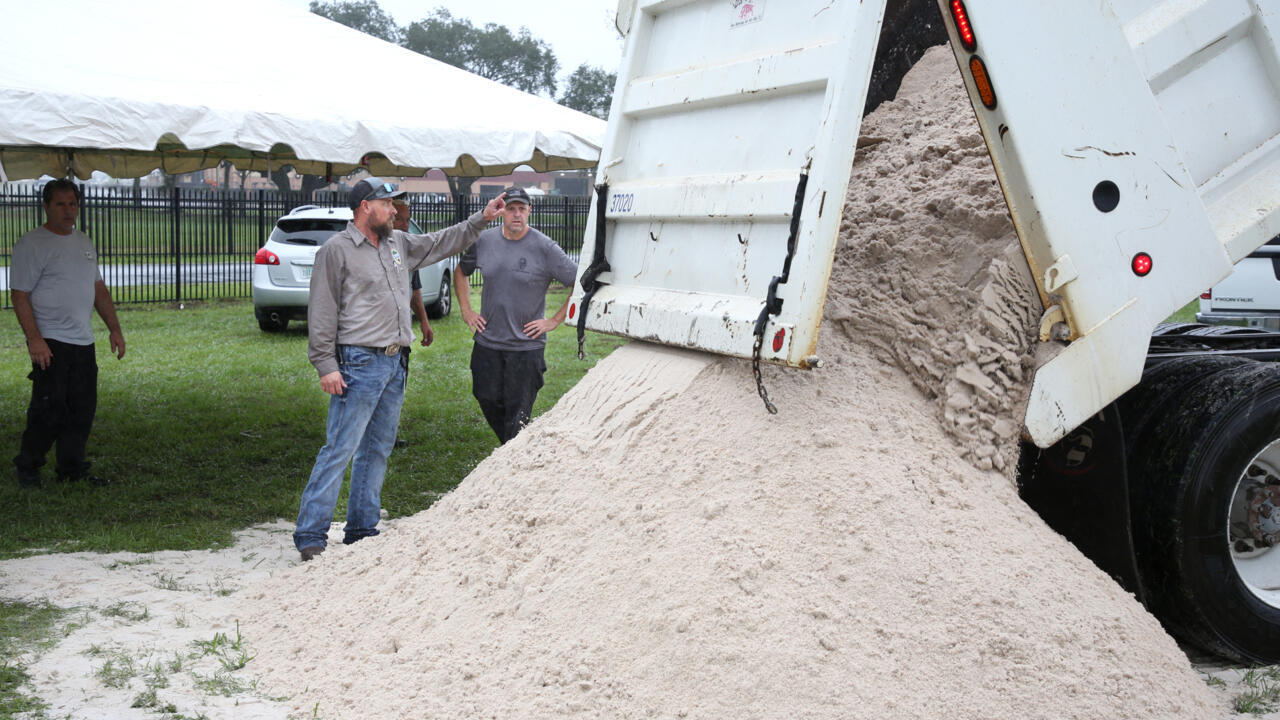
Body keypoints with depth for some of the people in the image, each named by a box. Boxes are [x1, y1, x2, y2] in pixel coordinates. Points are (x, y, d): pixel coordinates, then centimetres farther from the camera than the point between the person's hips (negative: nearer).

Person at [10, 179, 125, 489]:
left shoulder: (84, 242, 16)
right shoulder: (32, 244, -6)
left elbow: (99, 289, 21)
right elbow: (20, 295, -11)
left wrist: (114, 328, 14)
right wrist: (34, 339, -19)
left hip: (83, 342, 7)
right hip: (50, 343, -7)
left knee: (82, 410, 8)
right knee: (49, 409, -7)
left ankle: (72, 470, 18)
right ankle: (27, 469, 9)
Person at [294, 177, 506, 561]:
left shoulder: (399, 244, 16)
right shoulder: (336, 249, -5)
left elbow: (441, 243, 31)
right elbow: (322, 313, -8)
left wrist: (481, 219, 28)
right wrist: (326, 366, -13)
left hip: (396, 364, 8)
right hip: (359, 363, -8)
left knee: (377, 450, 11)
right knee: (340, 450, -10)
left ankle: (362, 529, 19)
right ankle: (310, 534, -6)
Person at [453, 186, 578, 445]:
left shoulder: (545, 247, -10)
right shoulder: (484, 240, 3)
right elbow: (460, 271, 22)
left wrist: (555, 321, -8)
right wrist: (466, 311, 13)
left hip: (526, 345, -4)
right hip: (487, 342, 4)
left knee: (517, 412, 0)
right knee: (488, 401, 11)